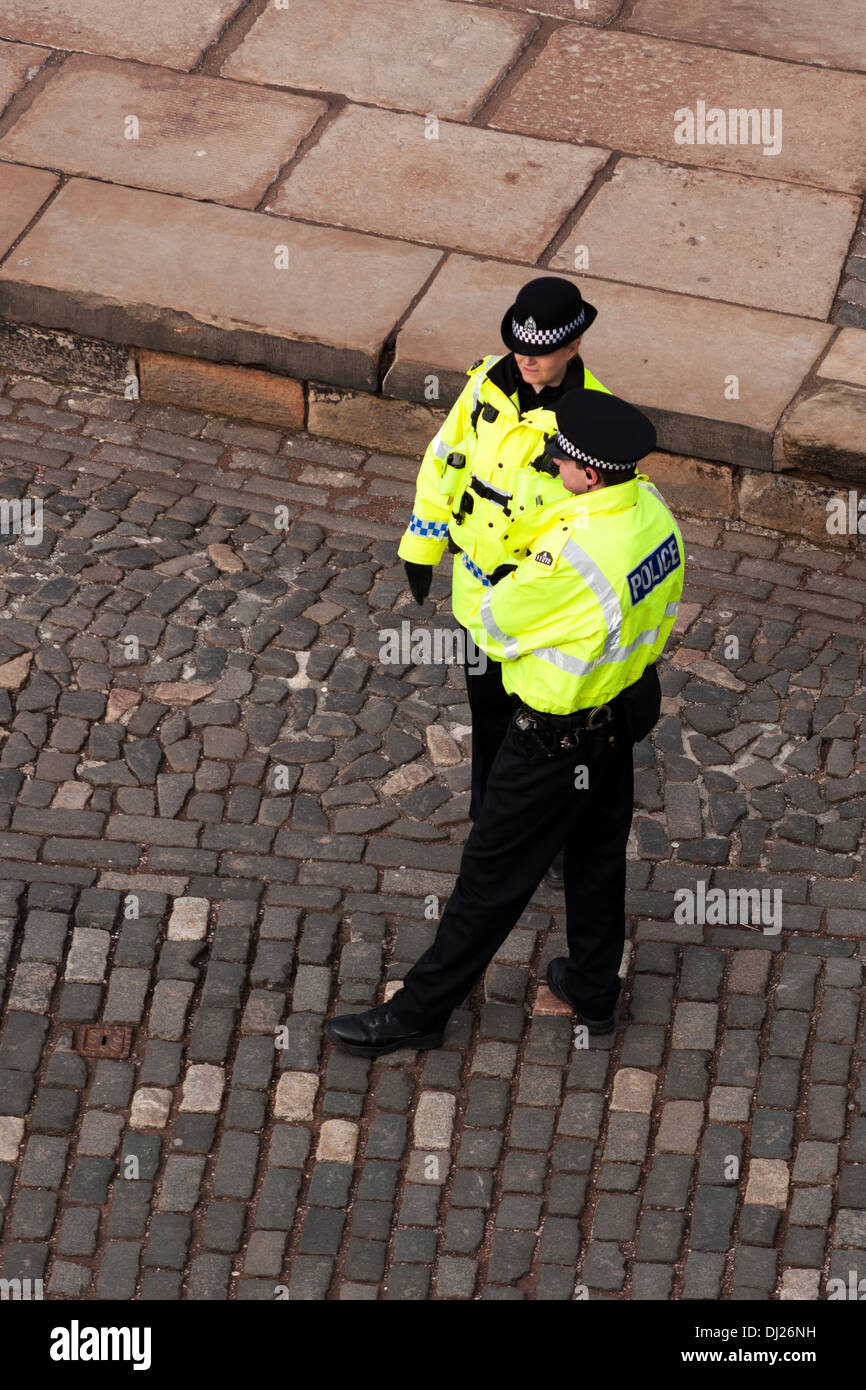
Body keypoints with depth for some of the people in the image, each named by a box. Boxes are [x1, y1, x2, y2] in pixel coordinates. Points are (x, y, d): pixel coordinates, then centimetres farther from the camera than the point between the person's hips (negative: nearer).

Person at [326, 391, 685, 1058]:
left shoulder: (571, 557, -36)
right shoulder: (652, 509, -9)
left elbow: (492, 626, -20)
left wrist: (497, 592, 2)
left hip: (558, 739, -8)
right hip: (627, 707, 8)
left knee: (494, 873, 6)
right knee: (599, 852, 25)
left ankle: (420, 1010, 21)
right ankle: (594, 990, 45)